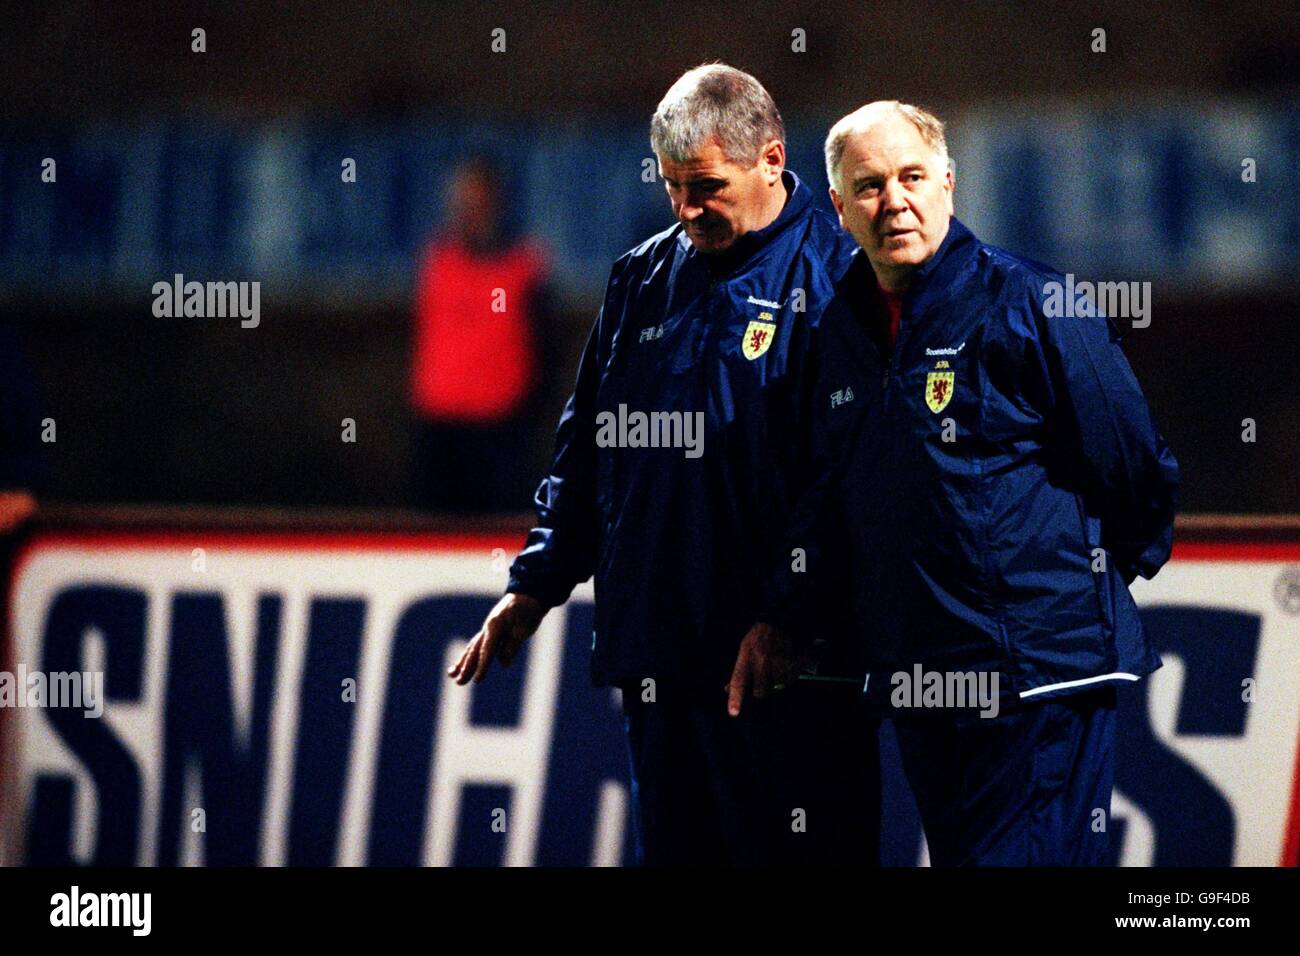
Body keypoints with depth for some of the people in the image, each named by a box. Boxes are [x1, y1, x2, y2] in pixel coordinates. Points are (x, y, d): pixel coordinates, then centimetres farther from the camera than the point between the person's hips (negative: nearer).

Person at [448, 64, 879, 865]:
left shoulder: (834, 279, -6)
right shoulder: (644, 279, 15)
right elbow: (589, 446, 22)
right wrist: (536, 586, 16)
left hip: (787, 662, -6)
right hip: (657, 647, 6)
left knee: (801, 853, -4)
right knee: (673, 848, 10)